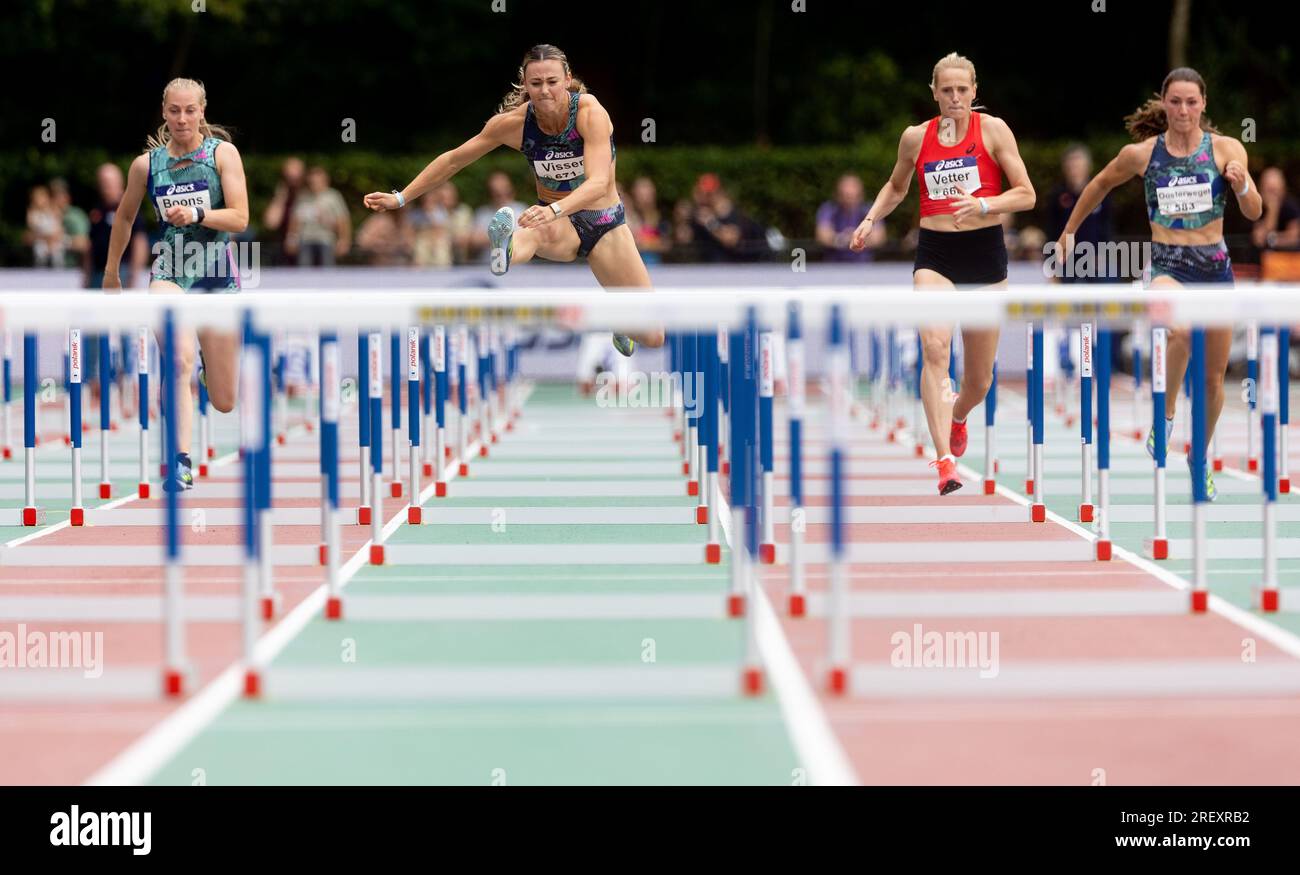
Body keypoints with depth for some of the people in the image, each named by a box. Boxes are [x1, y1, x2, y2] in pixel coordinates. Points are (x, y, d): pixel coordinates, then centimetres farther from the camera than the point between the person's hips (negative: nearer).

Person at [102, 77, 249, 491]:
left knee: (224, 403, 7)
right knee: (179, 361, -31)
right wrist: (111, 272, 26)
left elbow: (240, 219, -11)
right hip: (169, 272, 0)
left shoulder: (223, 153, -3)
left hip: (218, 273, 0)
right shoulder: (146, 163, 2)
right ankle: (180, 463, -28)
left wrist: (196, 215, -27)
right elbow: (125, 217, 18)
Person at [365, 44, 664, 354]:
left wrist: (554, 210, -56)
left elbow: (599, 183, -38)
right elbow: (453, 160, -2)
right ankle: (505, 254, -77)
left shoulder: (590, 112, -24)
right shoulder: (514, 122, -15)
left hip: (605, 224, 0)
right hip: (557, 222, 0)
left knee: (652, 337, -5)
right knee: (539, 231, -42)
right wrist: (400, 198, -3)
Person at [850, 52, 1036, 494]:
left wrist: (982, 205, -20)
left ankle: (957, 417, 45)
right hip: (935, 254, 0)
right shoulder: (916, 137, 3)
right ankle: (945, 462, -30)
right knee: (935, 348, -25)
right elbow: (896, 186, 22)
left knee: (980, 378, 8)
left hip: (985, 254, 0)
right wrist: (870, 220, 6)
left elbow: (1026, 194, -4)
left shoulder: (993, 129, -4)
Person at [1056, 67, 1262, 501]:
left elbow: (1254, 212, -8)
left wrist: (1241, 186, -29)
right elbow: (1100, 185, 16)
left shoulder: (1226, 149, -3)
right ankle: (1165, 416, -14)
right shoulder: (1141, 154, -2)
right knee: (1180, 326, -36)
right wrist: (1069, 230, 23)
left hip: (1215, 266, 2)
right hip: (1167, 265, -2)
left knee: (1213, 377, 9)